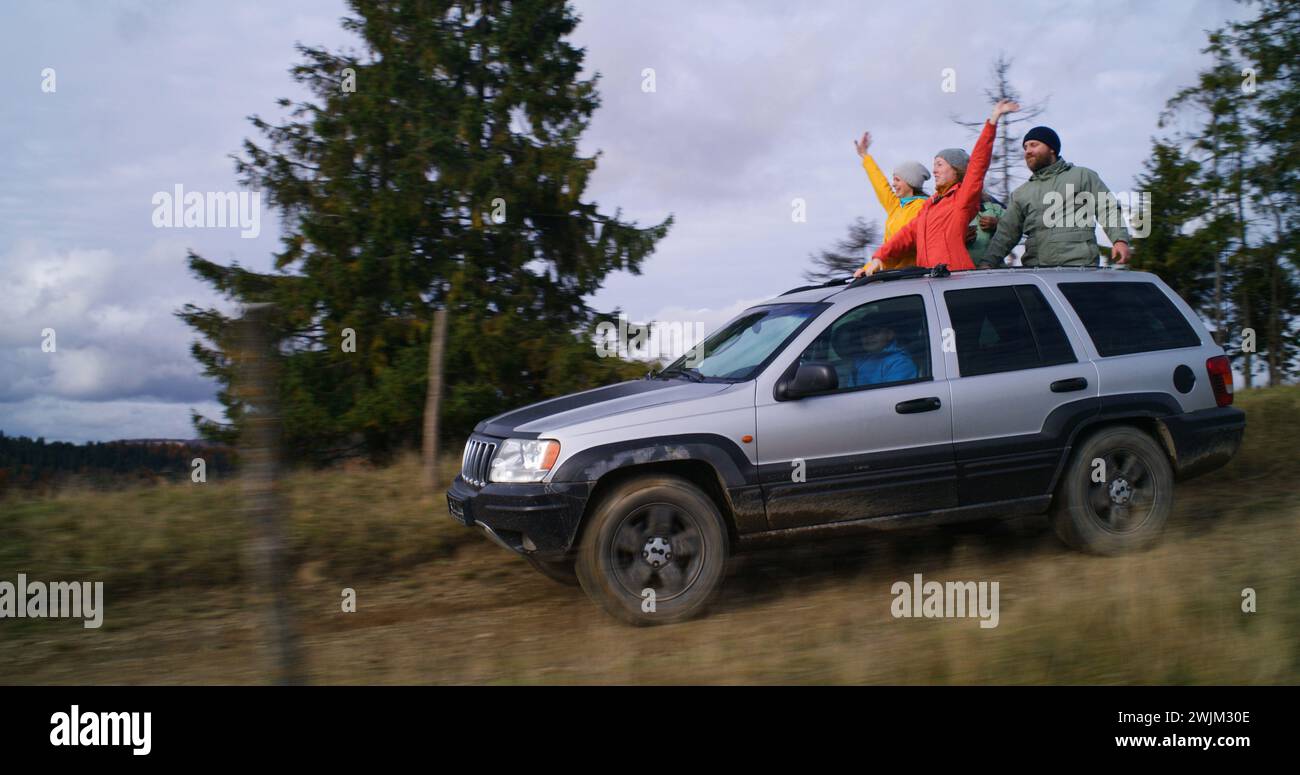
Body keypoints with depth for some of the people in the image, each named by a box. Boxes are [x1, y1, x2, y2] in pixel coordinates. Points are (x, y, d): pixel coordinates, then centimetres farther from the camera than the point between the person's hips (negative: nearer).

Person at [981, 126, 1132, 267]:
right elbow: (1006, 233, 18)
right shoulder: (1020, 194, 22)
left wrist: (1120, 239, -10)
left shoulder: (1082, 176, 12)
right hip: (1035, 270, 3)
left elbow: (1108, 210, 6)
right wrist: (987, 262, 4)